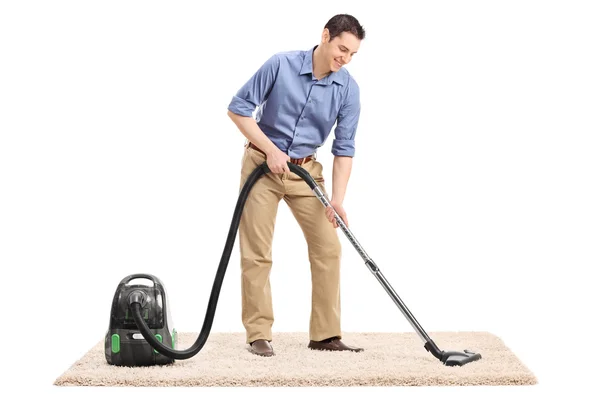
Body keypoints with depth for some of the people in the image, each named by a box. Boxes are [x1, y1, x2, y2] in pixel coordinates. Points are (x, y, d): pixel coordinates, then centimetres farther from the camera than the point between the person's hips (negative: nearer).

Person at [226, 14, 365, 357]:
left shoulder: (348, 89, -9)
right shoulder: (281, 64, -17)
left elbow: (344, 148, -9)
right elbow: (238, 108, -13)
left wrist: (338, 199, -21)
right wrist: (271, 150, -20)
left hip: (306, 170, 4)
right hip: (261, 164, -3)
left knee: (328, 248, -3)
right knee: (257, 252, -5)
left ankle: (325, 334, 3)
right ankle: (259, 333, 3)